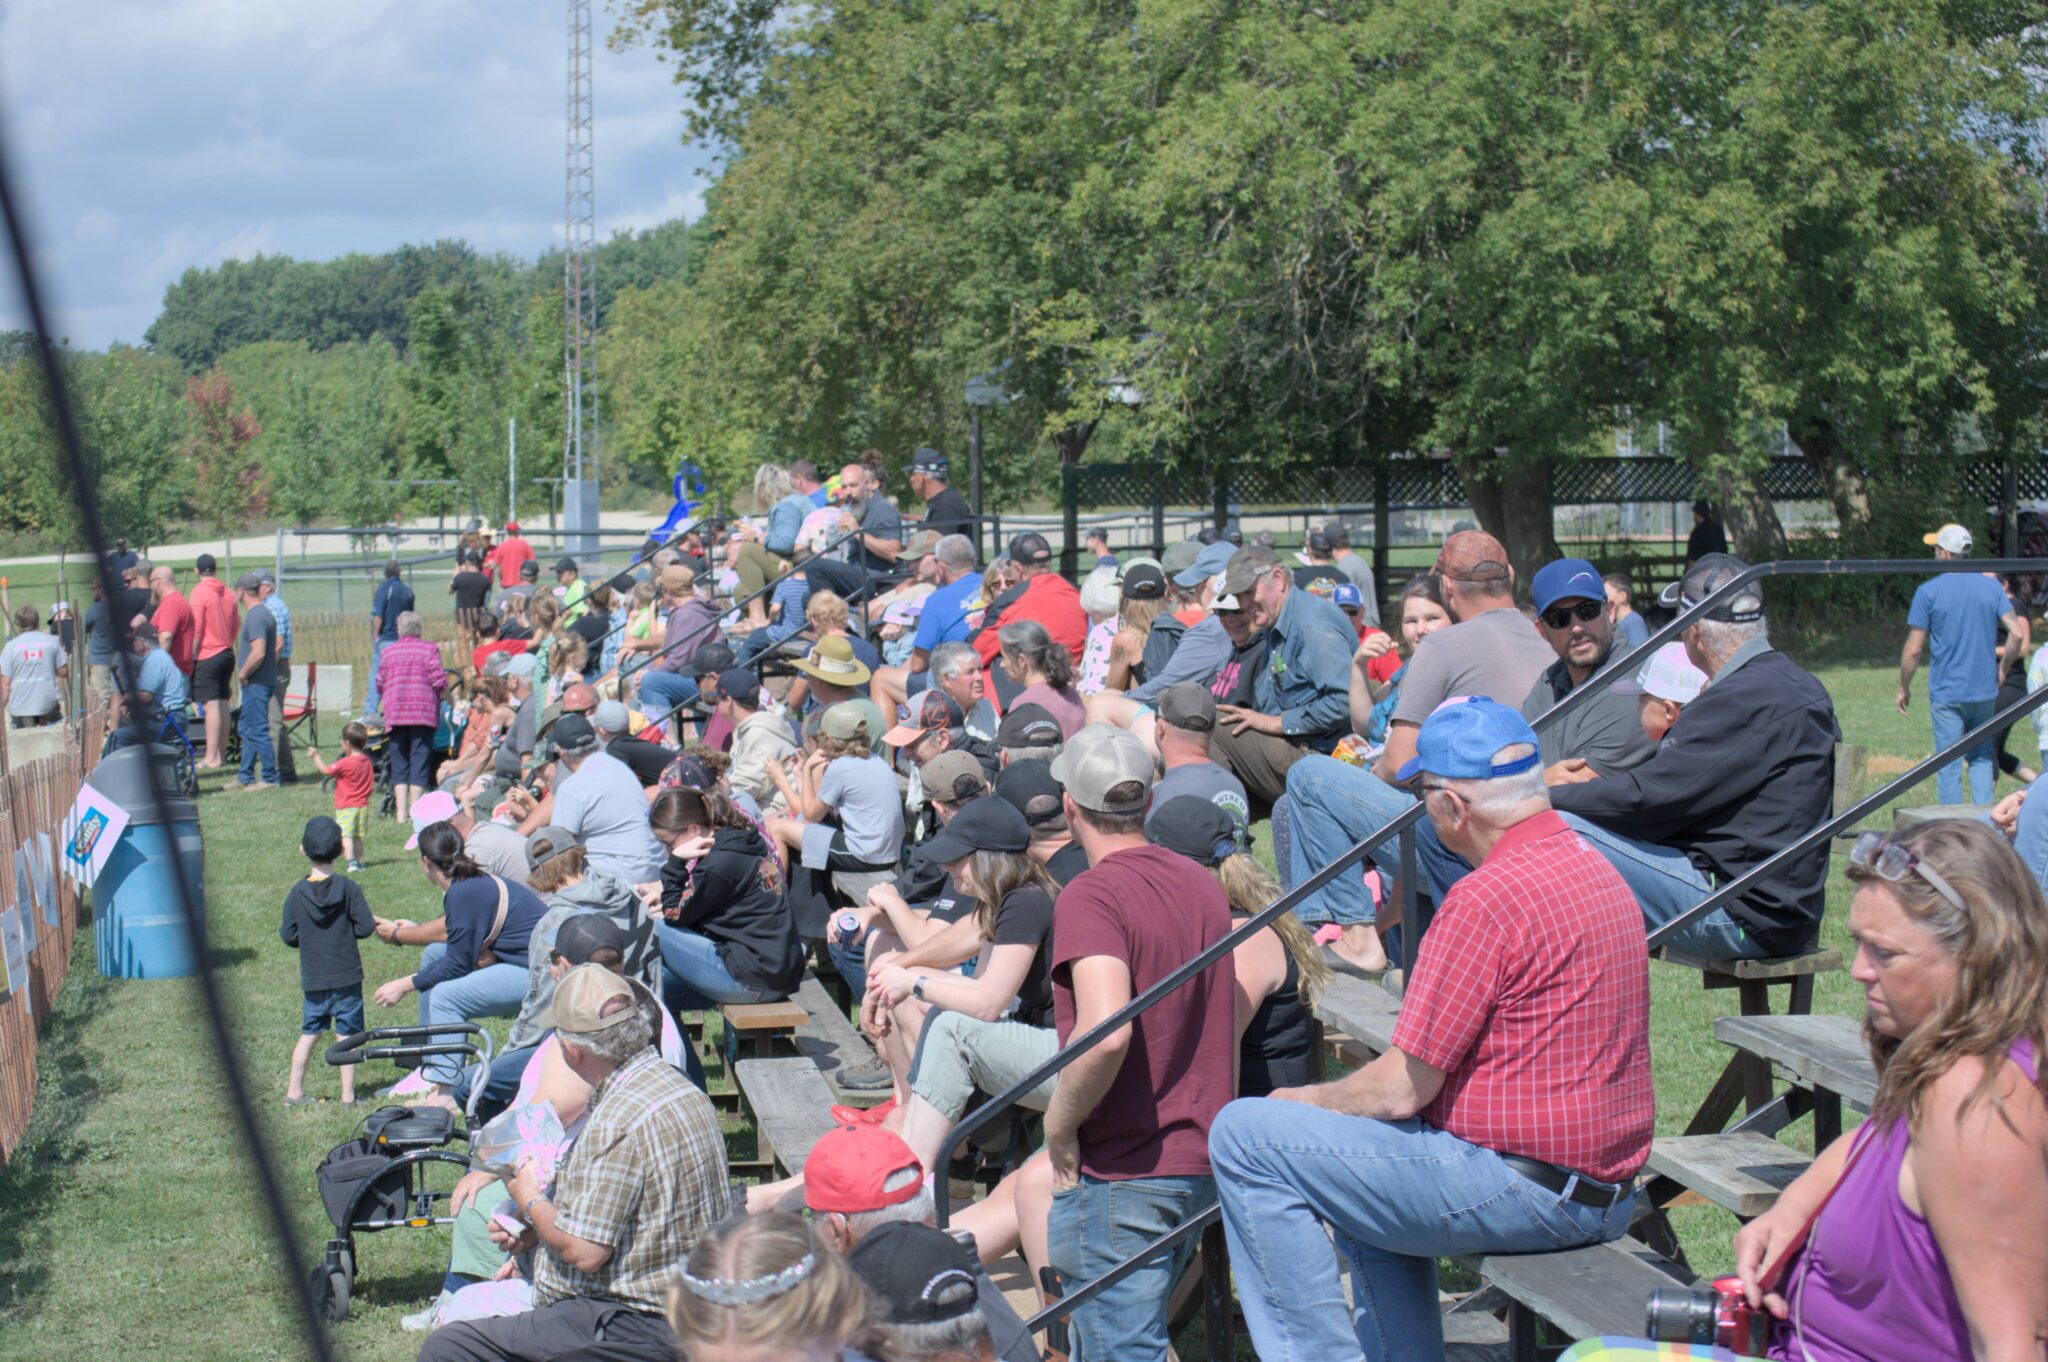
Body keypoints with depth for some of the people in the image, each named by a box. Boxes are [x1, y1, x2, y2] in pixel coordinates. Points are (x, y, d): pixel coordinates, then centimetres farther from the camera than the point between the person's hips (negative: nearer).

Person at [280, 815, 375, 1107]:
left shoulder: (297, 893, -4)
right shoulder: (348, 888, -9)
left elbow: (288, 936, -1)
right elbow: (365, 926, -10)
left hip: (312, 979, 2)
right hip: (346, 977, -2)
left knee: (308, 1034, 15)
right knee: (346, 1035, 2)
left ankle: (294, 1092, 18)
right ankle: (348, 1095, 3)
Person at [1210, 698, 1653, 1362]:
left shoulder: (1488, 897, -20)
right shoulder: (1595, 869, 10)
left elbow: (1401, 1090, -17)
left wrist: (1305, 1100, 3)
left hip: (1523, 1191, -10)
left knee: (1245, 1135, -7)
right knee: (1368, 1162, 33)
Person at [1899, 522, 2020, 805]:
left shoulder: (1929, 591, -8)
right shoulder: (1991, 586, 2)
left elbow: (1913, 649, -8)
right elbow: (2017, 634, -3)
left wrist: (1904, 687, 5)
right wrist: (2002, 668, 13)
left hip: (1946, 693, -3)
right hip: (1985, 691, 3)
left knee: (1949, 766, 3)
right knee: (1982, 757, 16)